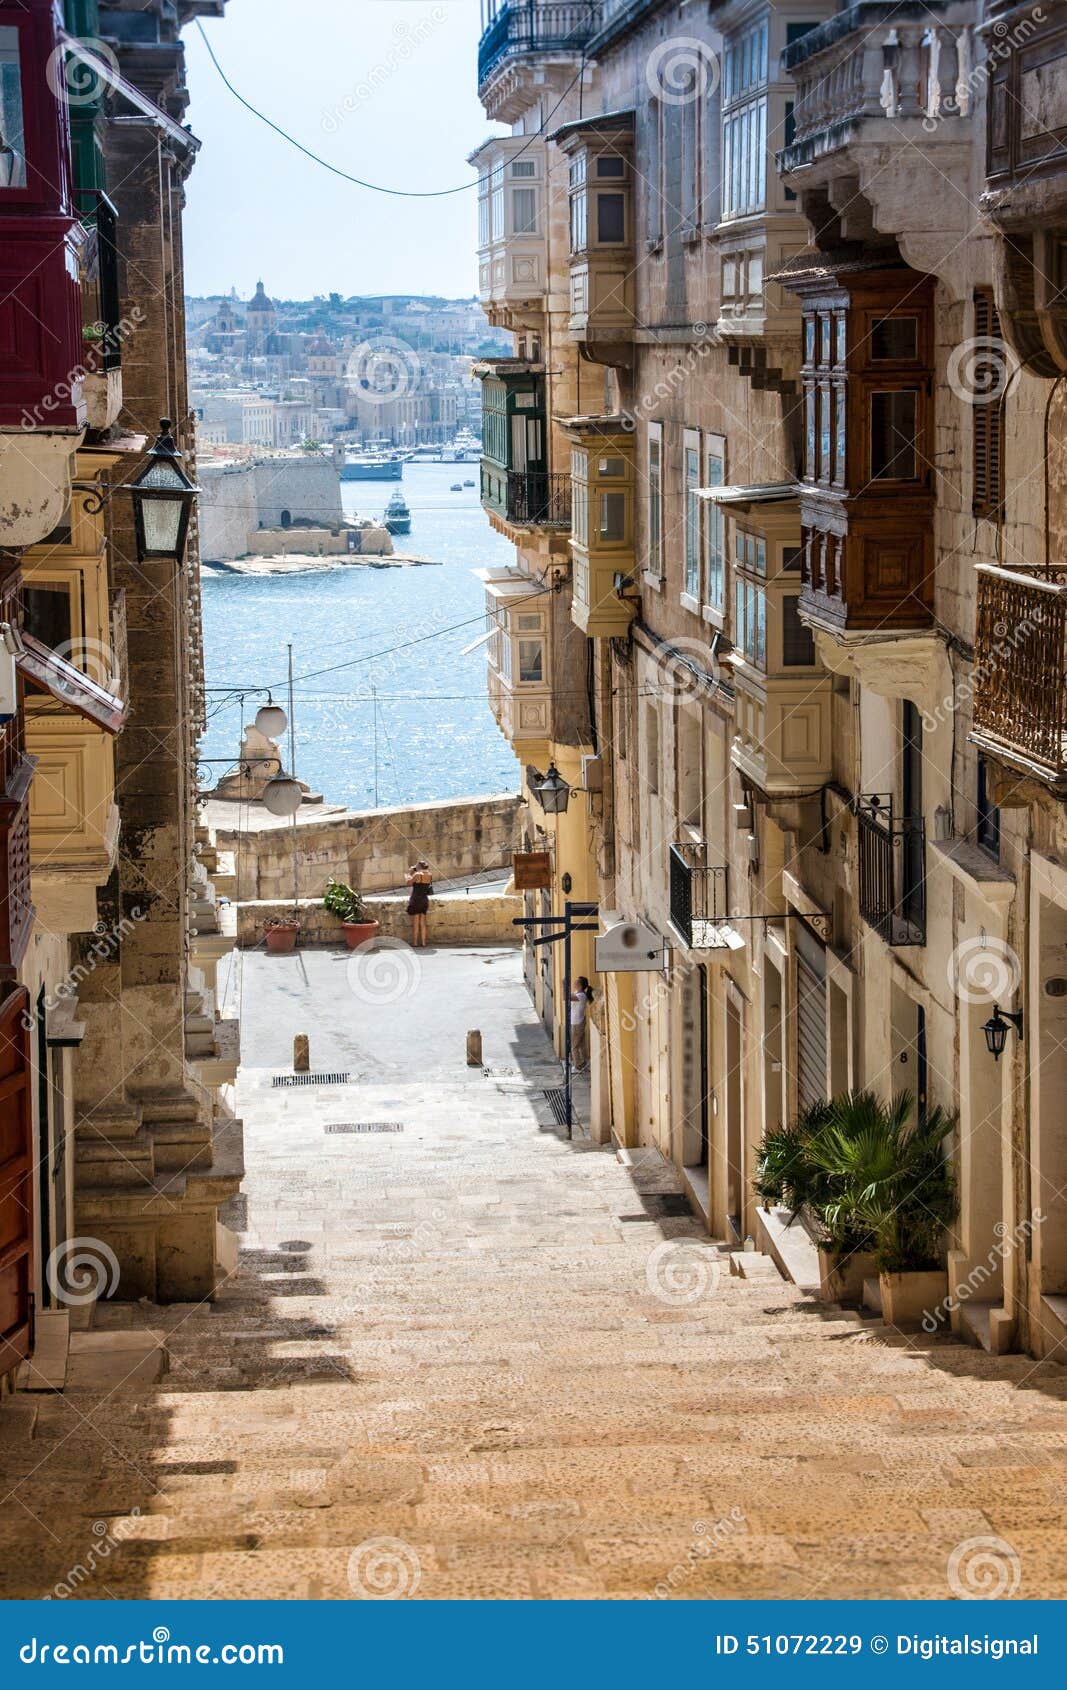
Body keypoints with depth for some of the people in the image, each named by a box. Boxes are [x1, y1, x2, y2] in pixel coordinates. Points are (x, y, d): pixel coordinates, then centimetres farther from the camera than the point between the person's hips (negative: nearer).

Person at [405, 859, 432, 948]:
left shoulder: (417, 874, -14)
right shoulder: (429, 875, 3)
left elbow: (409, 883, -4)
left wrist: (409, 873, 11)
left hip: (416, 900, -6)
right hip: (425, 900, 6)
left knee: (415, 924, 0)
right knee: (422, 924, 10)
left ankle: (415, 943, 1)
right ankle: (423, 943, 9)